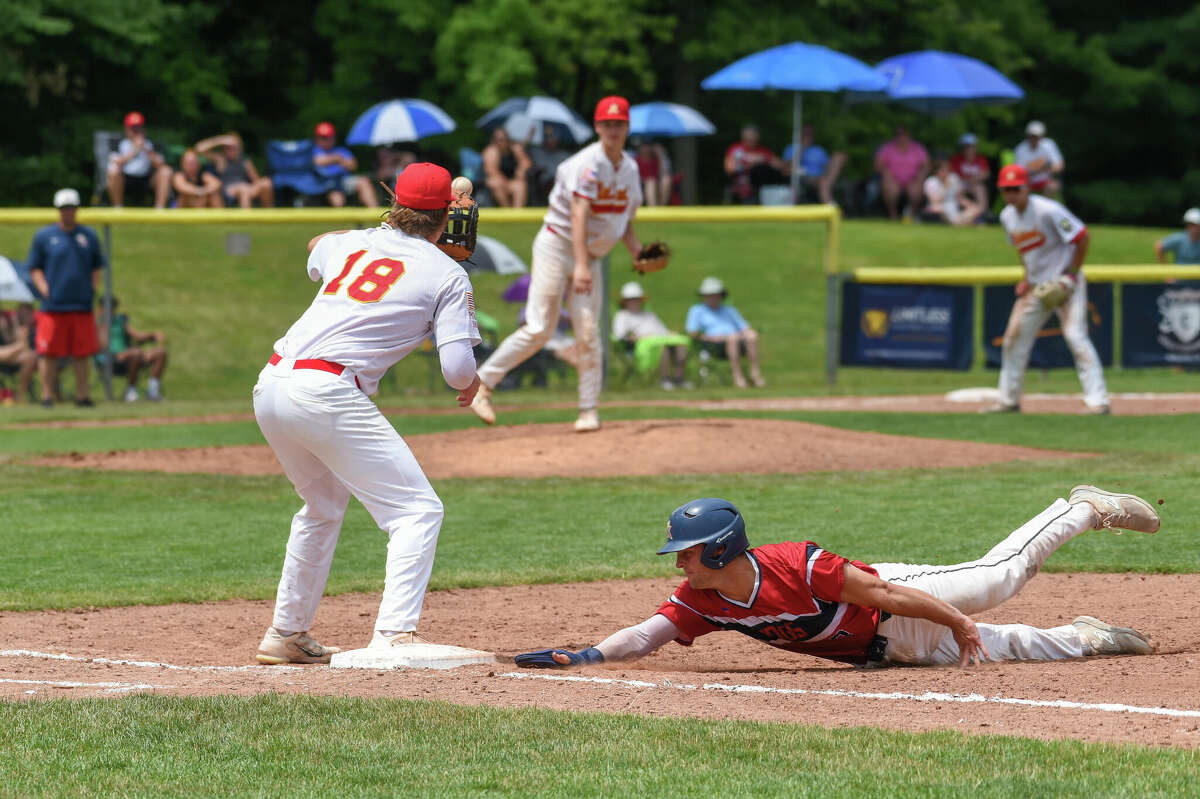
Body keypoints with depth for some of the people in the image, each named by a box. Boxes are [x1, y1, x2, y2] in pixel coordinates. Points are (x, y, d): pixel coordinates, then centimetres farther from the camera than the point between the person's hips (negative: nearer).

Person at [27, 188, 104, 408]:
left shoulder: (89, 236, 11)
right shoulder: (44, 236, 4)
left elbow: (97, 266, 18)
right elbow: (34, 268, 6)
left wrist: (93, 288, 4)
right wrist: (44, 289, -7)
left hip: (82, 306, 2)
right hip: (53, 306, -2)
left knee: (82, 354, 4)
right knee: (48, 353, -4)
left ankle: (82, 395, 10)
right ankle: (47, 395, 1)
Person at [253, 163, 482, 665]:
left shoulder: (351, 244, 20)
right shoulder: (447, 275, 4)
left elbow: (316, 247, 46)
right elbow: (458, 369, -4)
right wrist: (470, 383, 19)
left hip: (269, 386, 7)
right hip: (328, 393, -7)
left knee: (324, 504, 29)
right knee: (417, 509, -3)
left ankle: (286, 634, 32)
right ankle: (394, 636, -21)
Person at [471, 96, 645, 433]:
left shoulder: (630, 168, 8)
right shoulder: (588, 164, -16)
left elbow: (625, 223, 17)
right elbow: (579, 215, -25)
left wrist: (639, 254, -1)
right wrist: (581, 265, -35)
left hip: (591, 254, 6)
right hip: (558, 245, -6)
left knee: (588, 333, -2)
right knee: (539, 329, -11)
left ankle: (589, 410, 0)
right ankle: (481, 383, -3)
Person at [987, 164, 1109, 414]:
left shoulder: (1048, 211, -20)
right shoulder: (1007, 216, 3)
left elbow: (1082, 237, -17)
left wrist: (1072, 275, -16)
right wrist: (1027, 278, 9)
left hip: (1065, 282, -8)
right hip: (1036, 286, 8)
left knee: (1075, 336, -18)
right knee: (1014, 337, 7)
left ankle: (1098, 400, -20)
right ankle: (1009, 400, 19)